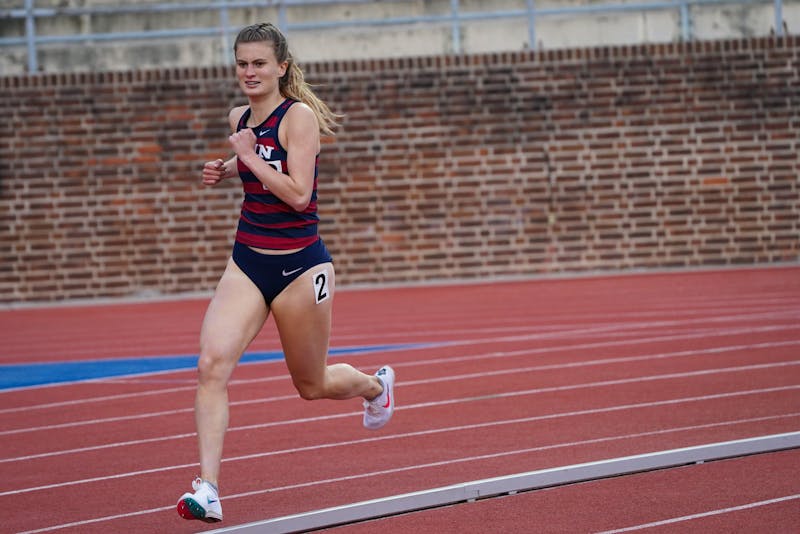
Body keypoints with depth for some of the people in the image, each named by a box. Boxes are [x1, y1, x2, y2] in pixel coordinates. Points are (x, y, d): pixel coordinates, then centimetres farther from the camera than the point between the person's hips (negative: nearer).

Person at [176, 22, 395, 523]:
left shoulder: (300, 116, -14)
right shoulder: (240, 118, 6)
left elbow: (299, 194, -23)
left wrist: (249, 158, -20)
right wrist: (225, 170, 10)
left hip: (299, 265, -5)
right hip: (247, 262, 5)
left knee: (313, 385, 12)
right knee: (212, 365, -18)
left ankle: (375, 384, 48)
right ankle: (208, 490, -21)